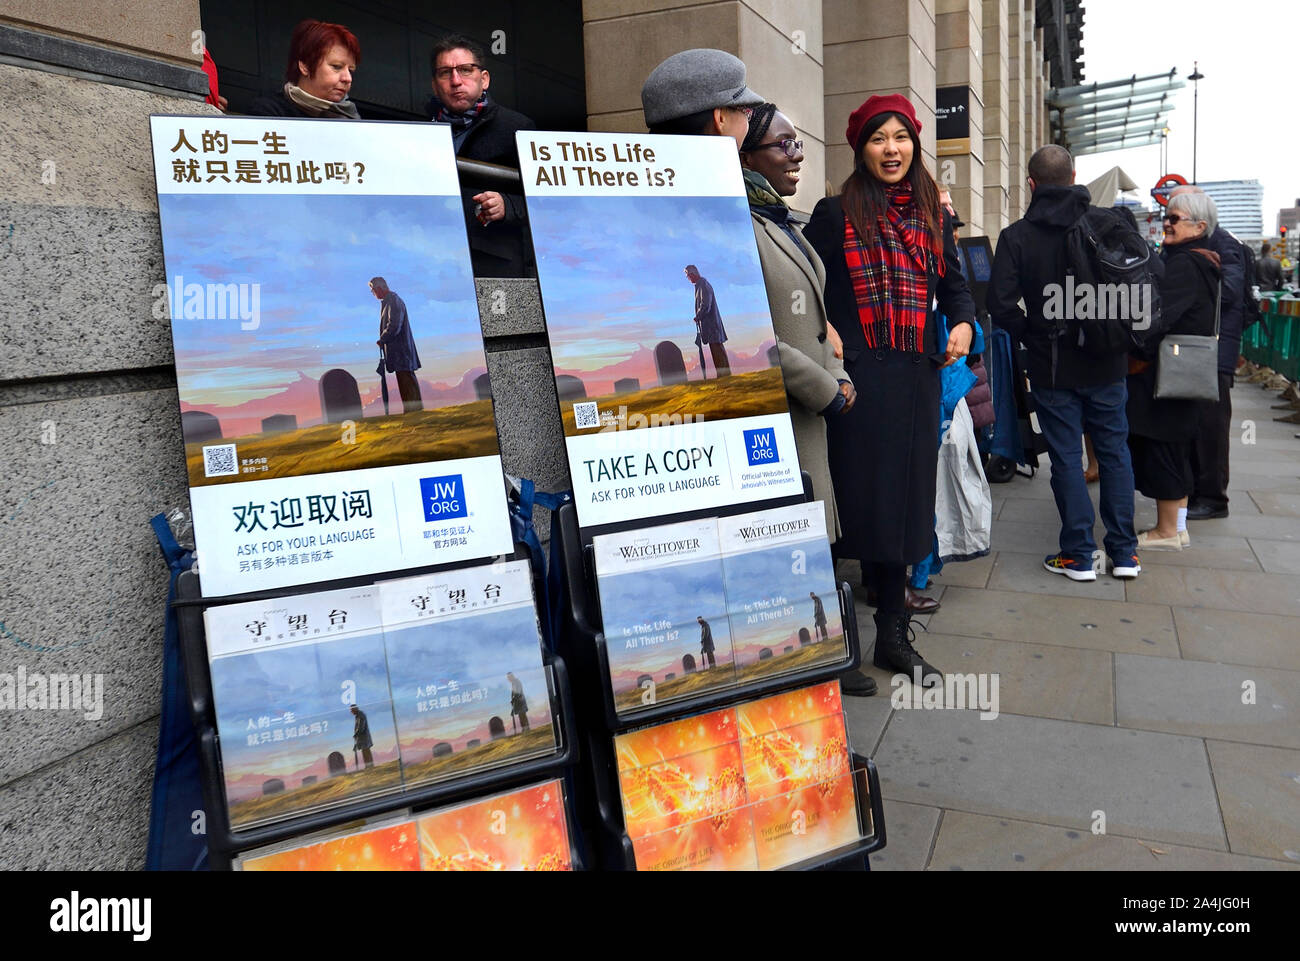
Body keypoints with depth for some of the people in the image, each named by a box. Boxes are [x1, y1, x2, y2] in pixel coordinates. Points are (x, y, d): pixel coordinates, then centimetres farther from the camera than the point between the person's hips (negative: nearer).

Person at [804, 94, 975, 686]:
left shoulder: (932, 216, 15)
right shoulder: (835, 214, 2)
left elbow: (952, 284, 20)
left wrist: (963, 323, 1)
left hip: (916, 378, 5)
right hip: (856, 378, -4)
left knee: (904, 500, 8)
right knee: (859, 497, -5)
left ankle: (892, 636, 19)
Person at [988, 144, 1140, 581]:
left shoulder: (1016, 237, -7)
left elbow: (1002, 306, -14)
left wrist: (1032, 336, 3)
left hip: (1052, 367, -2)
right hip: (1107, 364, 2)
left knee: (1067, 457, 5)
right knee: (1114, 451, 12)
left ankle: (1078, 555, 11)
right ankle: (1124, 551, 19)